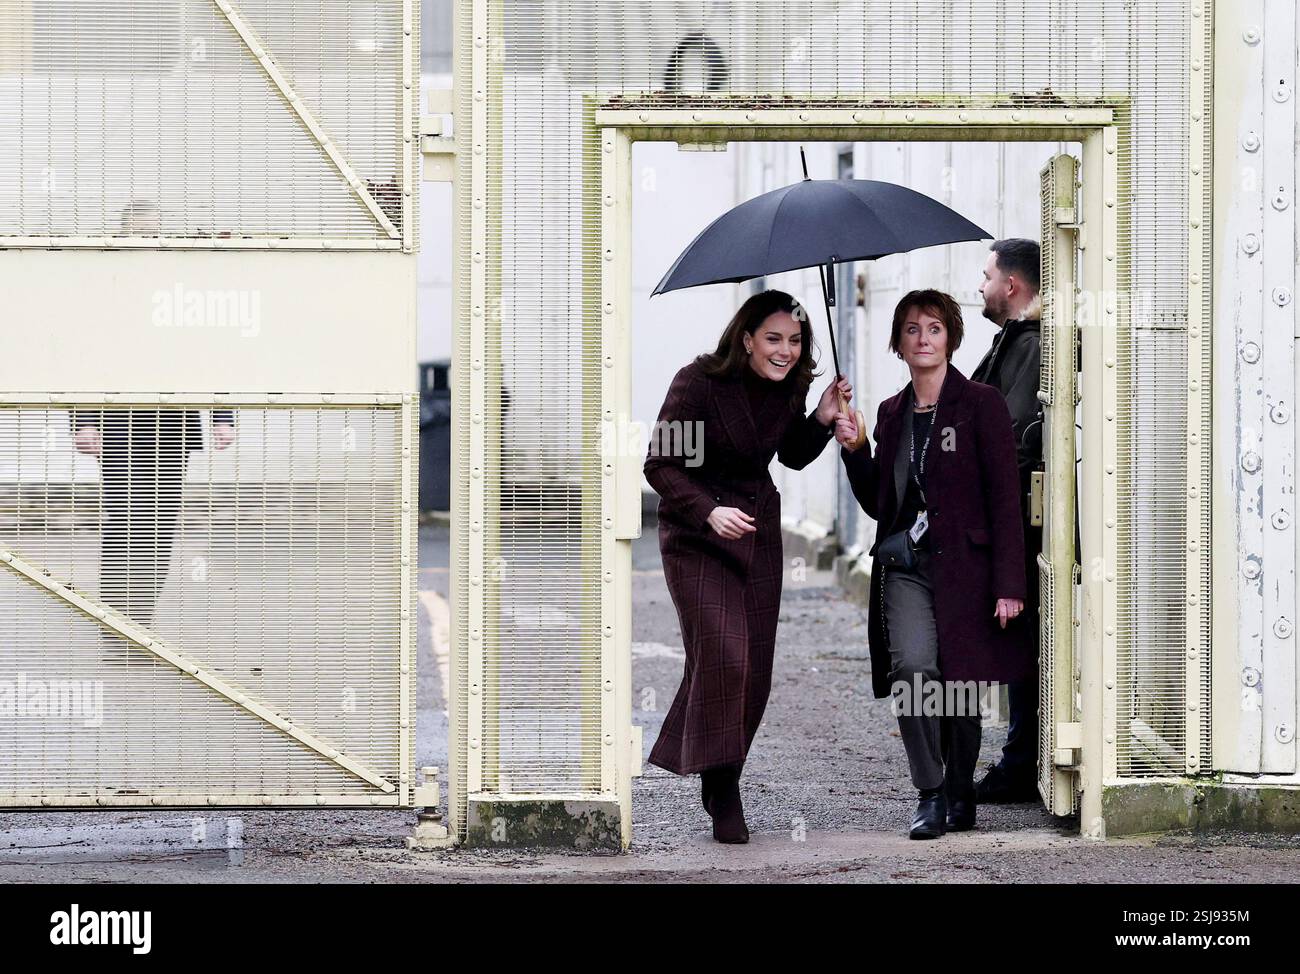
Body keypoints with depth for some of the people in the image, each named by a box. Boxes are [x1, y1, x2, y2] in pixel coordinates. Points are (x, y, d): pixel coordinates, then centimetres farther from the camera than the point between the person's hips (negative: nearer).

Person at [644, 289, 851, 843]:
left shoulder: (790, 390, 0)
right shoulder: (698, 383, -17)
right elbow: (660, 464, -15)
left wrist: (822, 418, -2)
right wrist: (709, 512, -28)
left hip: (758, 533, 6)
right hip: (696, 537, -6)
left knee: (755, 667, 2)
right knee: (723, 656, -17)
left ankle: (716, 777, 19)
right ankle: (723, 795, -10)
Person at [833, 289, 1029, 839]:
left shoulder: (980, 404, -2)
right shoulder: (892, 414, 14)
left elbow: (1004, 499, -6)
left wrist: (1008, 584, -12)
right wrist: (852, 449, 3)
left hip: (963, 565, -3)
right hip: (904, 562, 3)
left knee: (959, 684, 1)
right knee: (913, 666, -19)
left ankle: (960, 798, 20)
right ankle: (930, 795, -11)